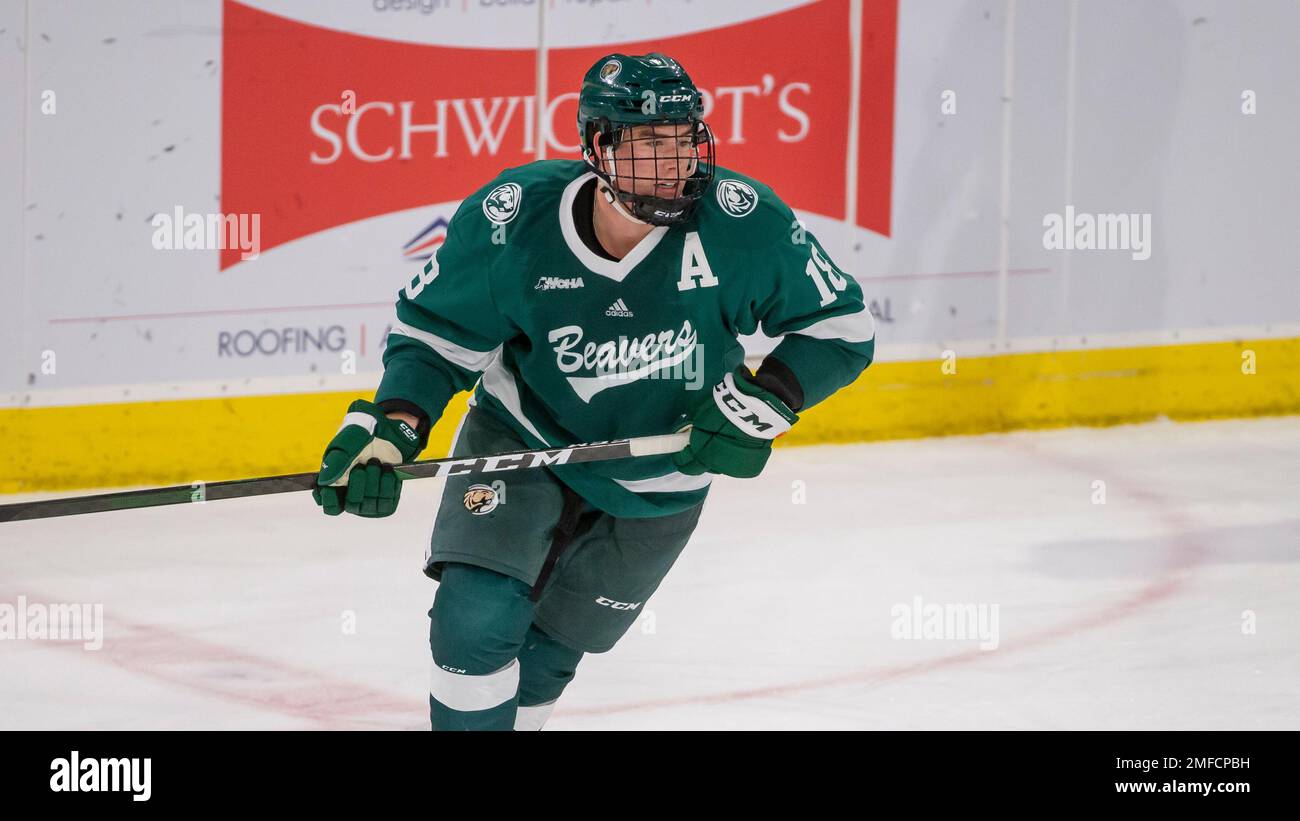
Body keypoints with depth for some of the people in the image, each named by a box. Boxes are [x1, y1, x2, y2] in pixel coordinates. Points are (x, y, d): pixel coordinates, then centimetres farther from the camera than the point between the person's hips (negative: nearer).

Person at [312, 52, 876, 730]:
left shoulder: (741, 222, -26)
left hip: (658, 483, 1)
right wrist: (389, 429, -27)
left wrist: (764, 406, -27)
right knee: (476, 617, -20)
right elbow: (436, 330, -12)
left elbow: (841, 324, -14)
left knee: (545, 654, 12)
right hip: (523, 438, -1)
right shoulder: (512, 218, -26)